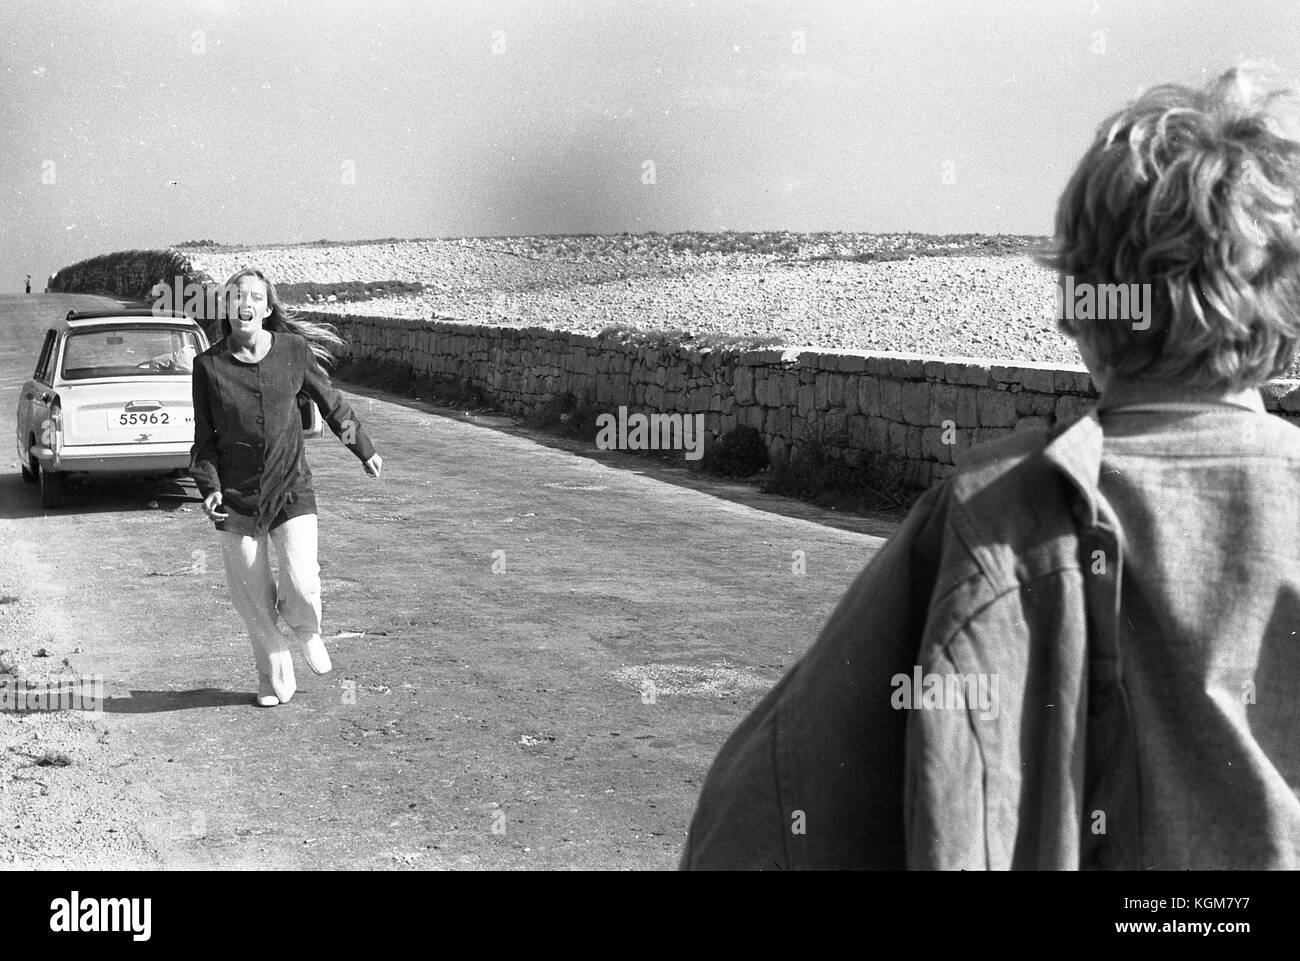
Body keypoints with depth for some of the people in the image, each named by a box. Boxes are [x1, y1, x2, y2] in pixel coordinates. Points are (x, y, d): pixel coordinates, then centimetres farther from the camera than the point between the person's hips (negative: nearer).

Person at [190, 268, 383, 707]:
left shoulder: (293, 350, -3)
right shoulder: (208, 365, -4)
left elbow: (330, 402, 12)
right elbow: (204, 437, 5)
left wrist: (364, 449, 21)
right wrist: (209, 486, -10)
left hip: (291, 489, -1)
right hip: (236, 497, 1)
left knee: (302, 585, -15)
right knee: (252, 598, 4)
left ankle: (306, 629, 21)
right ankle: (274, 677, 27)